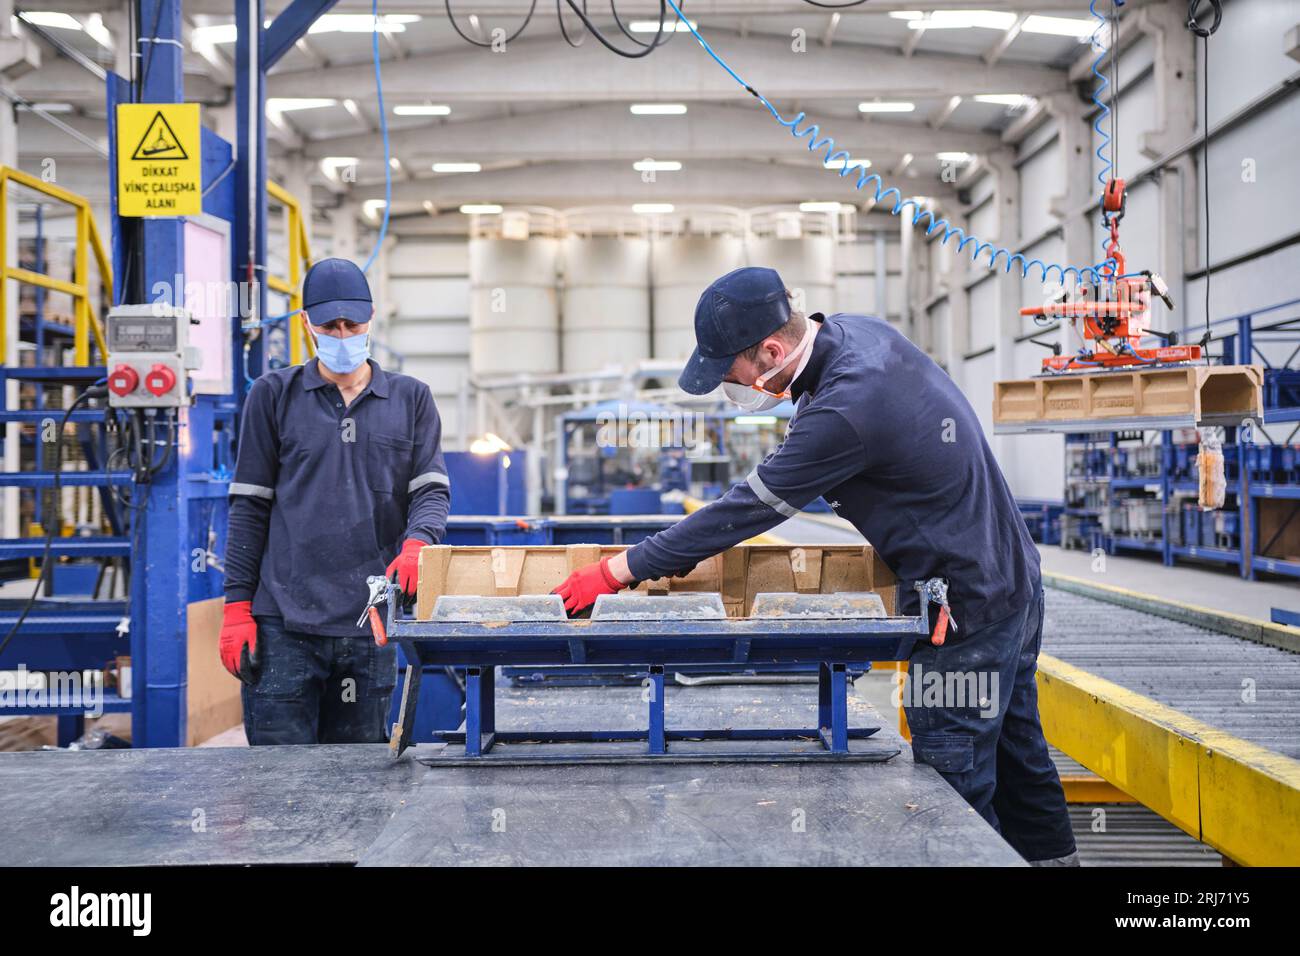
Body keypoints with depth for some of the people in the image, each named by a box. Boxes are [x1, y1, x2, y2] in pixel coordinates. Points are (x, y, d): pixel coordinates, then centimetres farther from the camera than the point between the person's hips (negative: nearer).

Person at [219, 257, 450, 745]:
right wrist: (237, 605, -1)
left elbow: (432, 487, 5)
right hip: (284, 620, -1)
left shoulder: (410, 399, 12)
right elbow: (250, 505, 6)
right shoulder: (274, 395, 8)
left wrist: (416, 543, -18)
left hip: (370, 622, 2)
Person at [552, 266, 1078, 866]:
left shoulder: (845, 411, -29)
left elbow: (748, 511, -24)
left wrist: (619, 571, -17)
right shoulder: (855, 331, 0)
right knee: (1017, 756, 22)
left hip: (968, 611, -10)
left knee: (955, 787, -1)